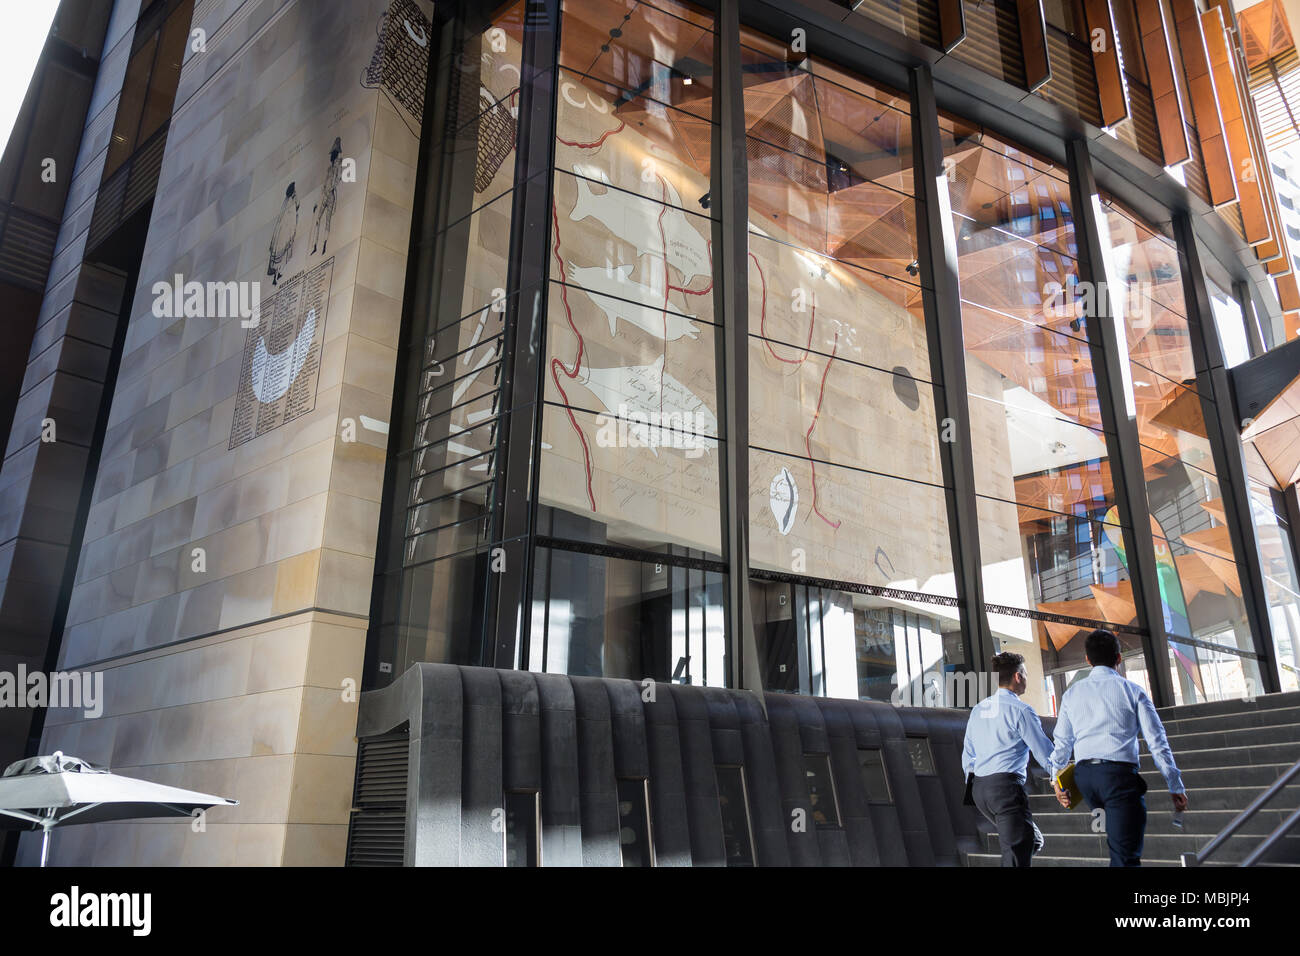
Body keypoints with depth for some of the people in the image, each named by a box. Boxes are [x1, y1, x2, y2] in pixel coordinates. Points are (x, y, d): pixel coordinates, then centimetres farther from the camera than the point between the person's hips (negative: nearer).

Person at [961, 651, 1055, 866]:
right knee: (1017, 853, -8)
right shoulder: (1021, 710, -8)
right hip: (1006, 785, -8)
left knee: (1032, 840, 21)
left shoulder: (978, 709, 15)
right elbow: (1045, 753, -5)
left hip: (979, 787, 8)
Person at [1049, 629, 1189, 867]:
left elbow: (1062, 742, 15)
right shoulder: (1133, 691, 4)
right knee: (1125, 856, -8)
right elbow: (1157, 742, 2)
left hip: (1083, 776, 4)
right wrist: (1176, 787, 7)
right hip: (1120, 775, -4)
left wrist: (1056, 779, 24)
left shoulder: (1072, 693, 13)